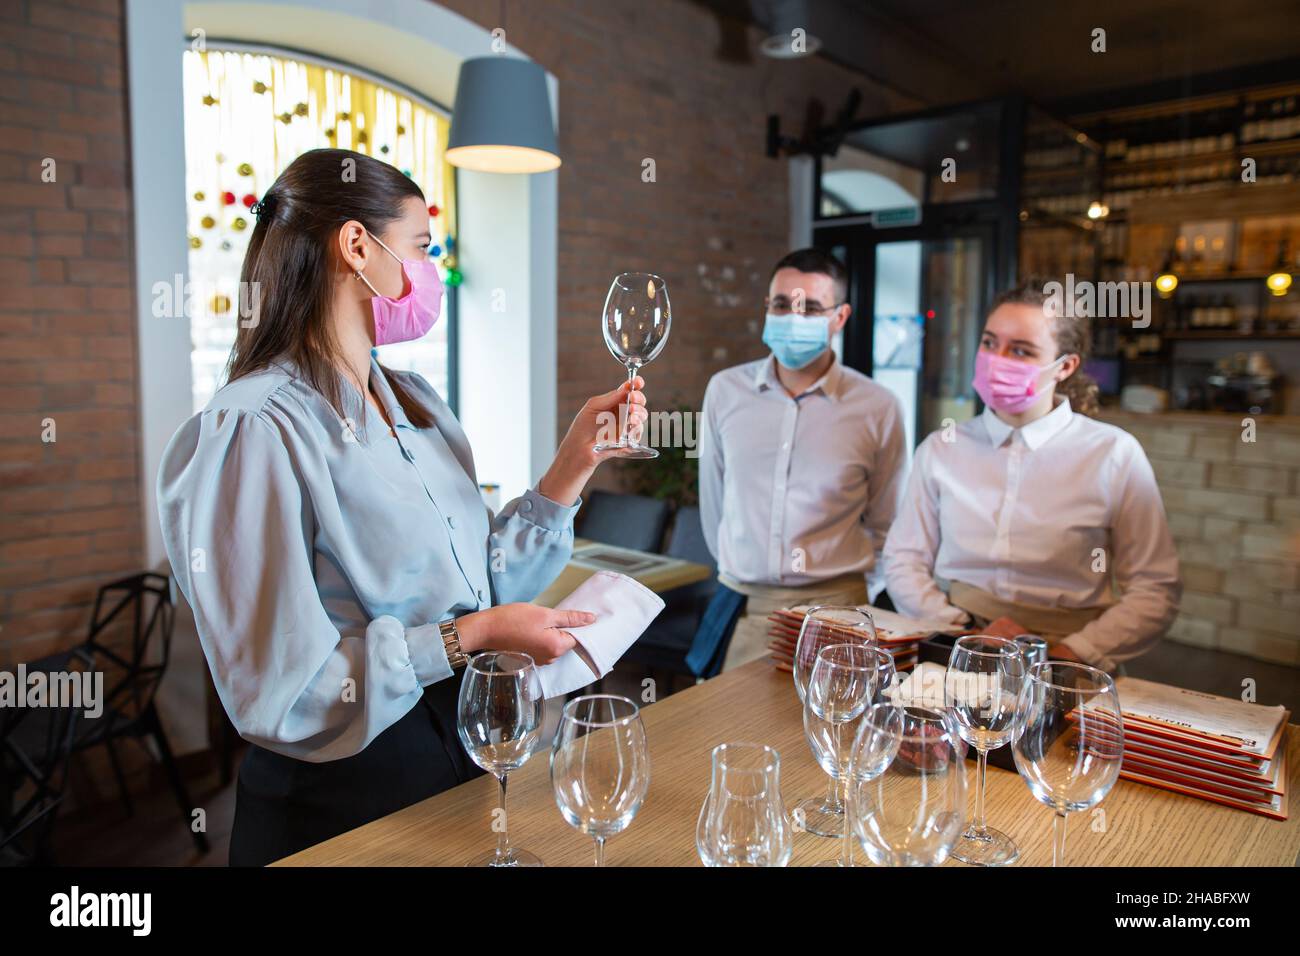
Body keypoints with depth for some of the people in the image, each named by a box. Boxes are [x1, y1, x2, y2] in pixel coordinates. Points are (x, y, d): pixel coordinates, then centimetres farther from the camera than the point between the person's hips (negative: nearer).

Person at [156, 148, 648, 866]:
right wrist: (467, 639, -21)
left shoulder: (417, 402, 4)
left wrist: (574, 463, -4)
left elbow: (478, 583, 2)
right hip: (340, 810, -7)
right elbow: (278, 694, -22)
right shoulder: (250, 431, -21)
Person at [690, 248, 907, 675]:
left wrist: (851, 600, 7)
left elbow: (884, 524, 5)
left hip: (832, 604, -1)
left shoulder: (877, 407, -5)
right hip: (742, 607, 2)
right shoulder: (725, 390, 0)